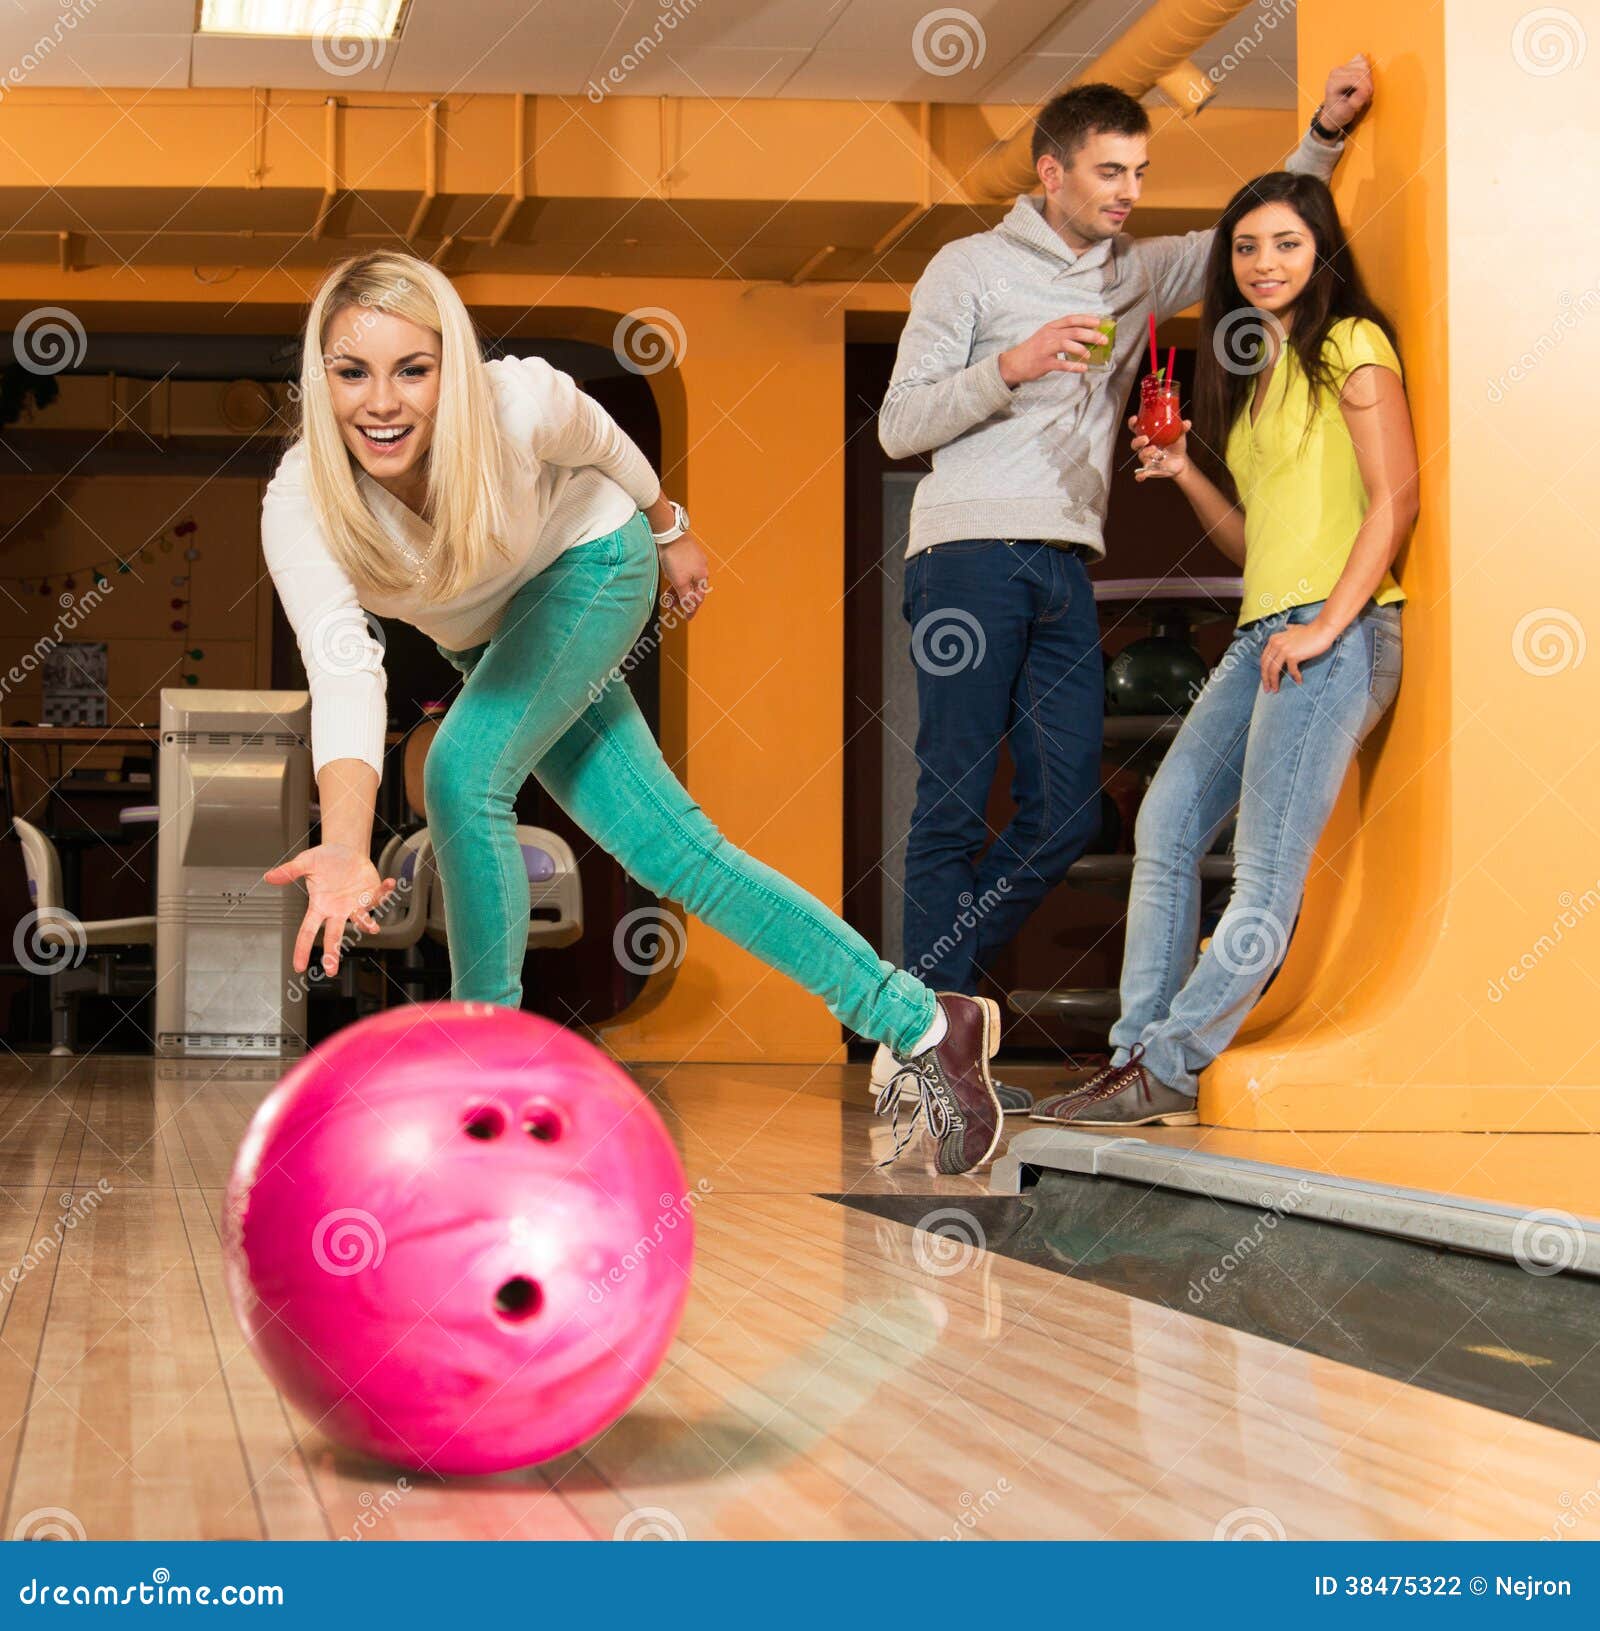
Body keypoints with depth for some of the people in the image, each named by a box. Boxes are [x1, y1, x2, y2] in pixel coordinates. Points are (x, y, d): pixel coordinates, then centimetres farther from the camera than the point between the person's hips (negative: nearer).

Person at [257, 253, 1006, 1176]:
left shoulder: (520, 405, -35)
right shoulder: (301, 511, -34)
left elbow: (601, 443, -10)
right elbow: (343, 678, -46)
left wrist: (669, 529, 9)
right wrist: (345, 849, -62)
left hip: (596, 565, -3)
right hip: (491, 639, 3)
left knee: (464, 772, -25)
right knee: (675, 851, 1)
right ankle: (923, 1024, 11)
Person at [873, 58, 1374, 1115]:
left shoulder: (1140, 274, 20)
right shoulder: (971, 268, 5)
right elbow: (899, 424, 0)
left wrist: (1327, 133, 10)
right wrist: (1009, 367, -13)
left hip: (1067, 570, 6)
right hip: (971, 554, -6)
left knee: (1067, 812, 0)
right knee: (957, 801, -8)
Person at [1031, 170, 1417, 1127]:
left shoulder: (1351, 346, -1)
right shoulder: (1253, 373, 24)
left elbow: (1396, 497, -11)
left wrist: (1327, 624, -18)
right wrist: (1183, 472, 8)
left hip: (1336, 636, -10)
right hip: (1263, 636, 10)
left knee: (1267, 880, -11)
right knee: (1167, 831, 5)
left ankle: (1166, 1069, -10)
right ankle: (1141, 1053, 8)